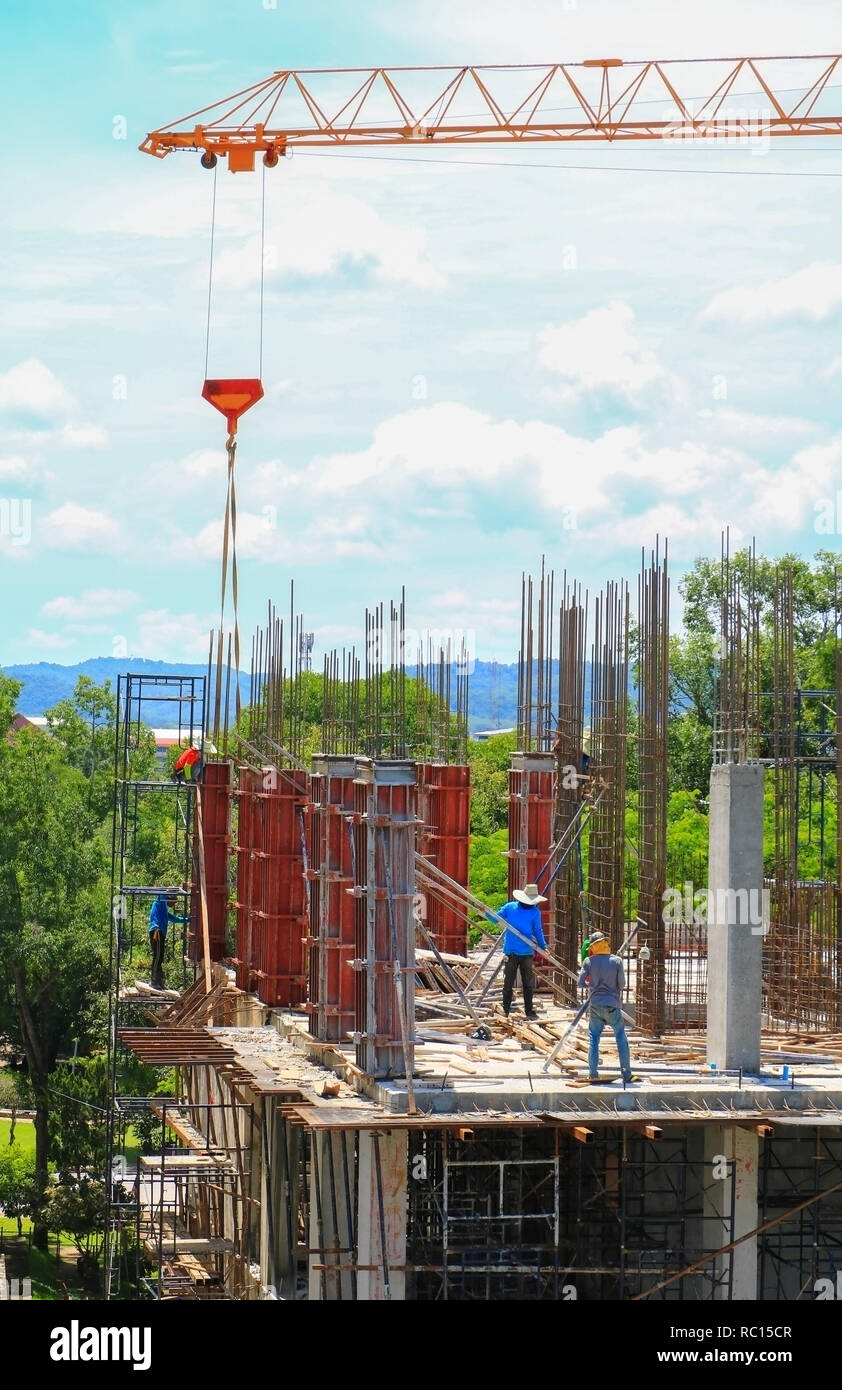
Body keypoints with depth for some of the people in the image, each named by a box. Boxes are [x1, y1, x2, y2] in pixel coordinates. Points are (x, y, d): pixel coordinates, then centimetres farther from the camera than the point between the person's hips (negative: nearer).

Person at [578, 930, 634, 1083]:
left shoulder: (589, 962, -4)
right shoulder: (616, 961, -4)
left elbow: (581, 983, -3)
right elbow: (622, 984, -2)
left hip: (595, 1005, 1)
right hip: (613, 1005, -1)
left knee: (594, 1039, 9)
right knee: (621, 1039, 7)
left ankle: (593, 1073, 4)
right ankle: (627, 1074, 5)